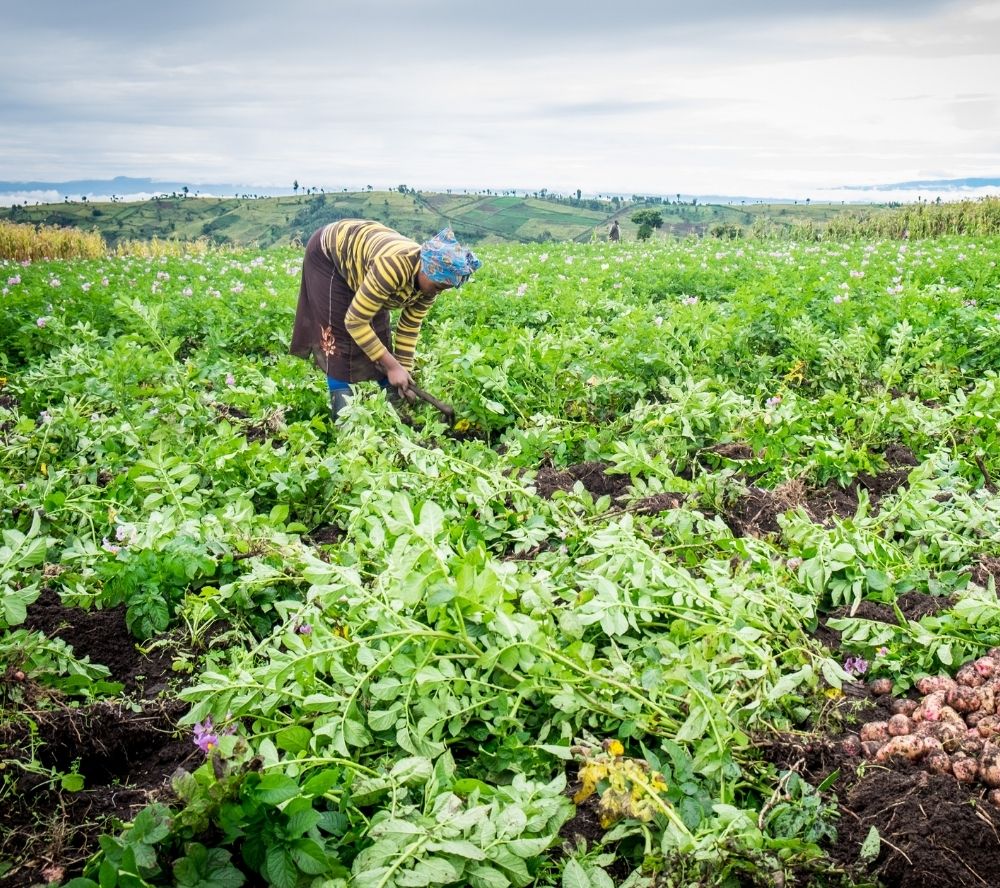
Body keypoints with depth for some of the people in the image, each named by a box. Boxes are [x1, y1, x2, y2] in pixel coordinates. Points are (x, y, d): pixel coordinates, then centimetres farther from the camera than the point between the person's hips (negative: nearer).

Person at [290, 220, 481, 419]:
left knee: (378, 328, 2)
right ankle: (341, 406, -4)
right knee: (337, 331, -10)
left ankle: (392, 397, 10)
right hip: (328, 253, -7)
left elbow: (409, 327, -7)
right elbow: (354, 321, -36)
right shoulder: (393, 267, -43)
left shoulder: (431, 281, -20)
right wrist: (392, 366, -32)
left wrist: (404, 371, -11)